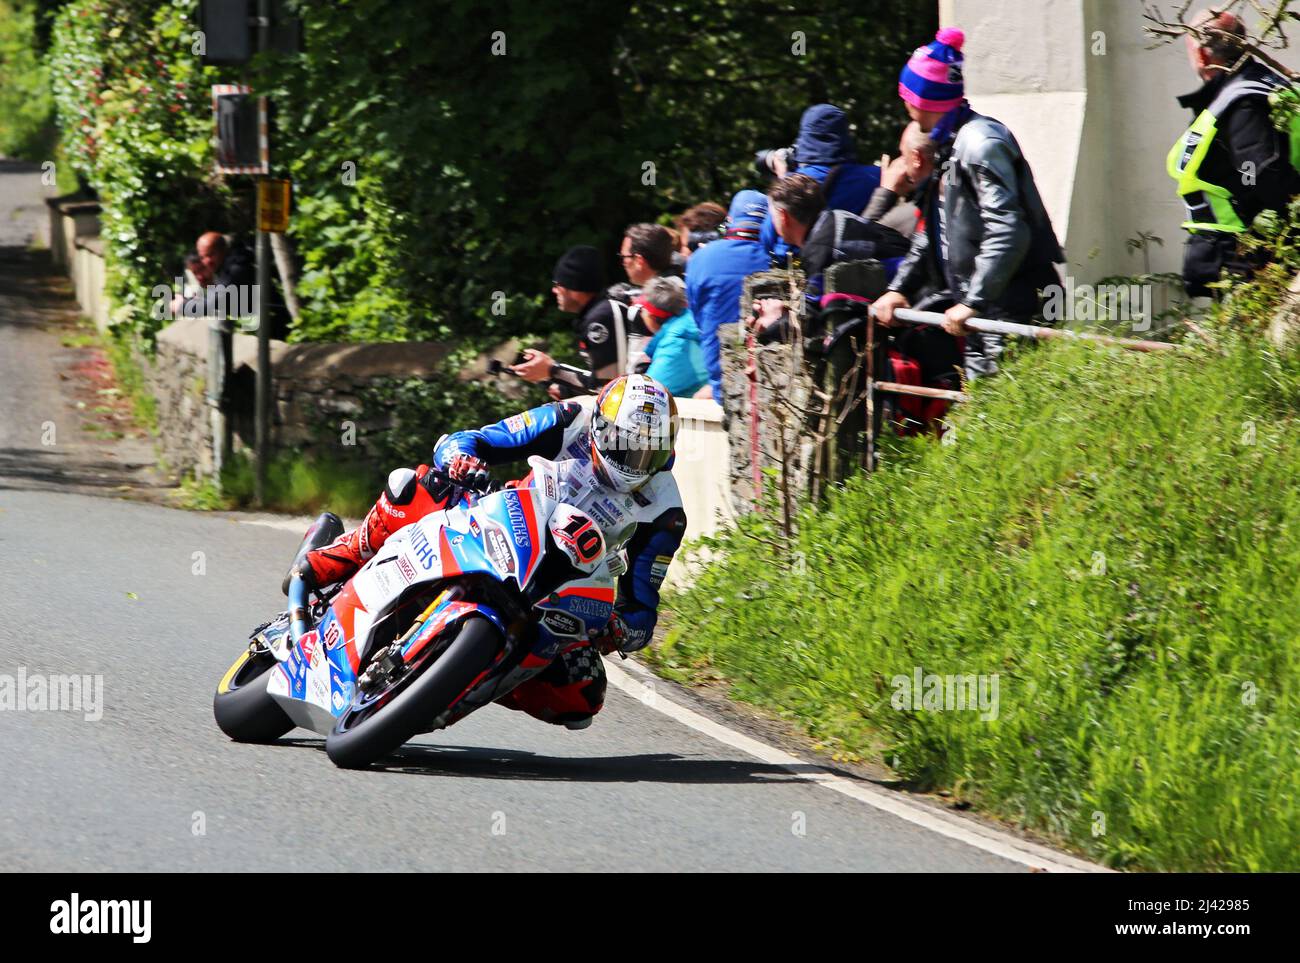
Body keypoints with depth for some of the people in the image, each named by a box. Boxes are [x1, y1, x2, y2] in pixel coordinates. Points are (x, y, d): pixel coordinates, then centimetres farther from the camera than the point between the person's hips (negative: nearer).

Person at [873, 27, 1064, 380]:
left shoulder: (980, 145, -14)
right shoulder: (949, 146, 20)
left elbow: (1008, 233, -25)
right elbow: (931, 236, 28)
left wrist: (972, 303, -27)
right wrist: (900, 288, 17)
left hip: (1013, 309, -10)